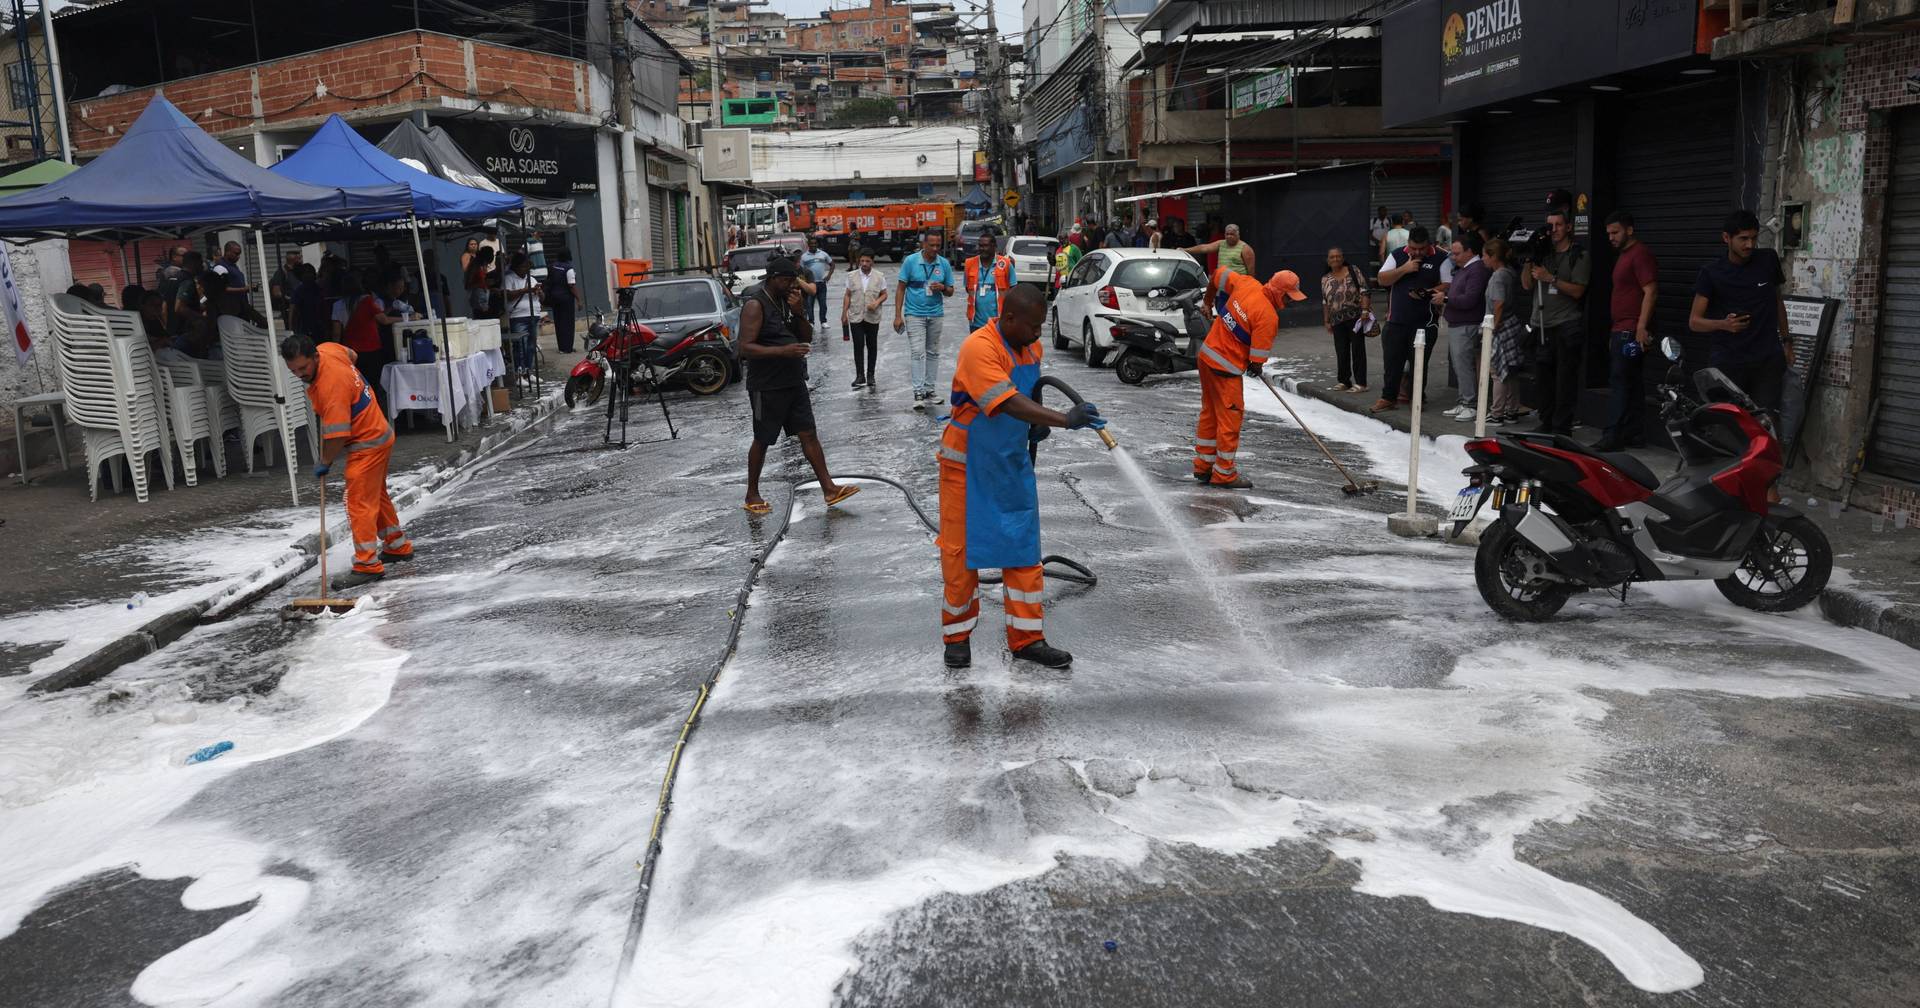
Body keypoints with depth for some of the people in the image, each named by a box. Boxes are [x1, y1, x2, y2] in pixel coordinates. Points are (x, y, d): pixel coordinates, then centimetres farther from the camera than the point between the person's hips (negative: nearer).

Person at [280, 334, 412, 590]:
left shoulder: (330, 387, -31)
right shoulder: (328, 349, -6)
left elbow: (337, 436, -27)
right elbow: (351, 354, 20)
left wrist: (324, 463, -10)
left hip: (367, 445, -10)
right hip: (380, 433, 10)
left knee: (359, 504, -8)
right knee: (377, 495, 22)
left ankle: (368, 565, -5)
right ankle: (398, 547, 35)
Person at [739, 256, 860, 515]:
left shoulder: (788, 300, 9)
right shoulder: (755, 305, -15)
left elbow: (807, 337, 12)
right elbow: (746, 348, -22)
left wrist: (799, 312, -7)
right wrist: (783, 350, -31)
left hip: (794, 382, 7)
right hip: (766, 386, -7)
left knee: (808, 435, 5)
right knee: (762, 441, 5)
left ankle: (829, 489, 6)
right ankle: (752, 495, 20)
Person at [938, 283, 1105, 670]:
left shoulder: (1031, 347, 0)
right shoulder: (979, 348, -24)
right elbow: (1008, 404, -35)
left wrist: (1037, 425, -1)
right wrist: (1064, 419, -45)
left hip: (1013, 464, 7)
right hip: (969, 465, -7)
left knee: (1024, 549, 7)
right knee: (961, 550, 3)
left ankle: (1026, 639, 16)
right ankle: (957, 637, 19)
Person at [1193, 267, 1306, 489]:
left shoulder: (1247, 284, -2)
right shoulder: (1268, 316, -20)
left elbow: (1220, 274, 15)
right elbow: (1257, 360, -17)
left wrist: (1209, 299, 31)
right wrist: (1256, 368, 7)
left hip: (1207, 354, 9)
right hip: (1226, 369, -9)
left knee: (1209, 413, 19)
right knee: (1230, 420, 3)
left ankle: (1202, 468, 29)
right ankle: (1224, 475, 12)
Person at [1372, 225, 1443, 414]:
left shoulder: (1439, 259, -3)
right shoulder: (1396, 255, 5)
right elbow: (1382, 279, -1)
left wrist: (1426, 292, -18)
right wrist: (1404, 269, -13)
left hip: (1424, 321, -2)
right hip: (1396, 319, 2)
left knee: (1419, 360, 2)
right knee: (1391, 358, 5)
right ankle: (1388, 397, 14)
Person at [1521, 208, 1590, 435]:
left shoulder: (1579, 256, 1)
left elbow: (1577, 291, -8)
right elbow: (1527, 284, 10)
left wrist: (1550, 278, -14)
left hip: (1566, 328, -5)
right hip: (1541, 328, 6)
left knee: (1565, 382, -5)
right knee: (1542, 381, 9)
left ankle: (1561, 431, -4)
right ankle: (1546, 427, 19)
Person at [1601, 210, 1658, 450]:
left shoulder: (1640, 254, -11)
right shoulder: (1623, 255, 20)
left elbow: (1650, 291, -18)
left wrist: (1641, 327, -24)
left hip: (1632, 332, -10)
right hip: (1620, 330, 10)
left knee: (1619, 382, -12)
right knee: (1631, 383, 10)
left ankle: (1612, 436, -14)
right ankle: (1631, 434, 14)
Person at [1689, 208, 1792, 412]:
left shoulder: (1769, 260, 8)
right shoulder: (1711, 273, 0)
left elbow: (1777, 300, 23)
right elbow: (1694, 321, -2)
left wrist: (1786, 340, 22)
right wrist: (1723, 324, -21)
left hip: (1768, 360, 2)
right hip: (1728, 362, -2)